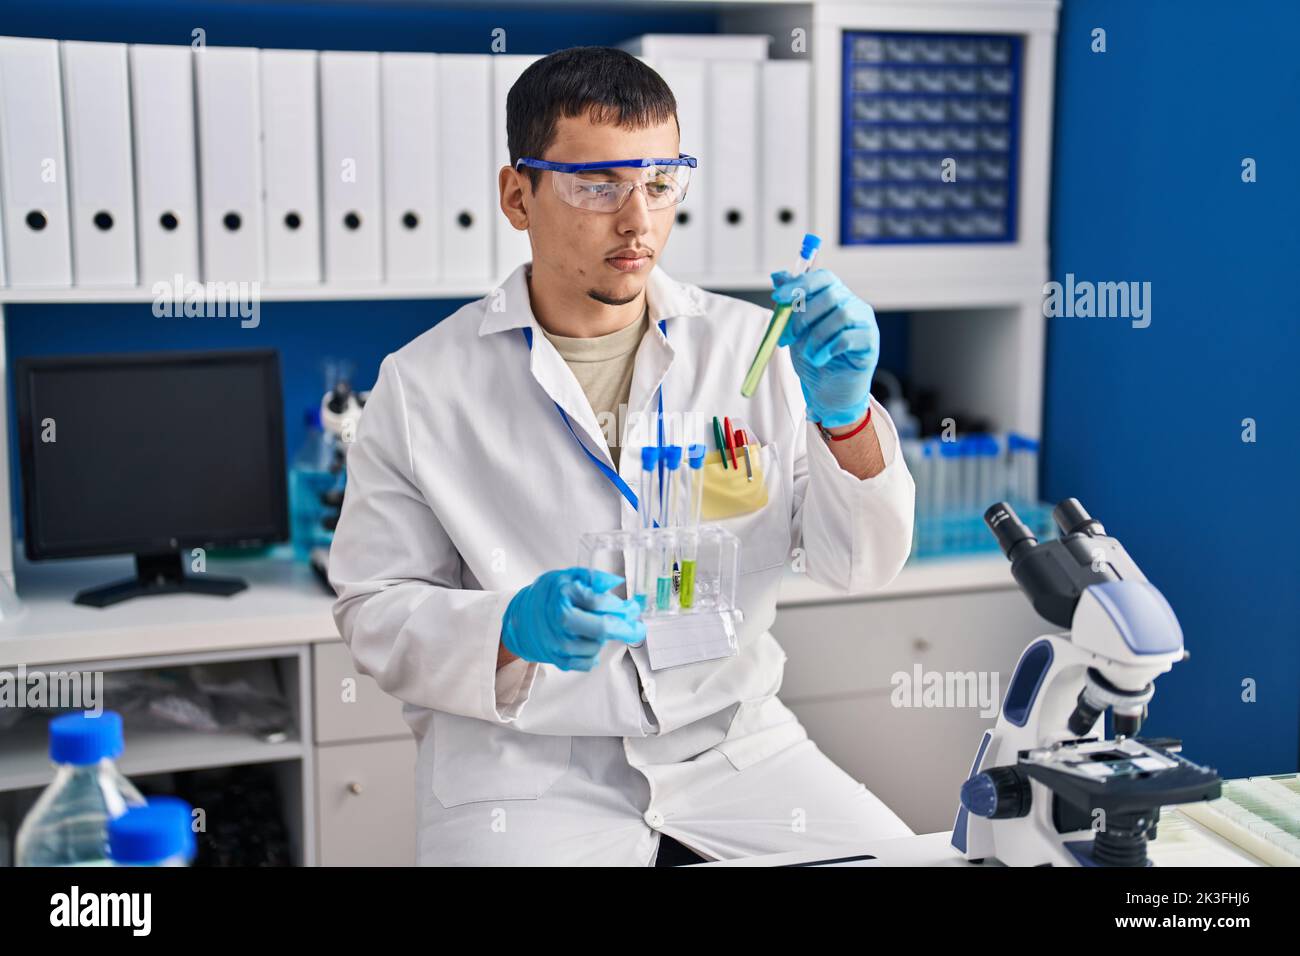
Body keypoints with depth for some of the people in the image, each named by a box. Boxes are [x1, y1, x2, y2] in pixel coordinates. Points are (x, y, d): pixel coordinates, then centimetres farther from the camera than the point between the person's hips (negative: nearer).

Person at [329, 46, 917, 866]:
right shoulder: (424, 386, -4)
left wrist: (845, 416, -17)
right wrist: (512, 629, -22)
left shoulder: (750, 346, 2)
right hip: (520, 760, -2)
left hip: (733, 742, 2)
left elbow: (860, 567, 1)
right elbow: (376, 610, -3)